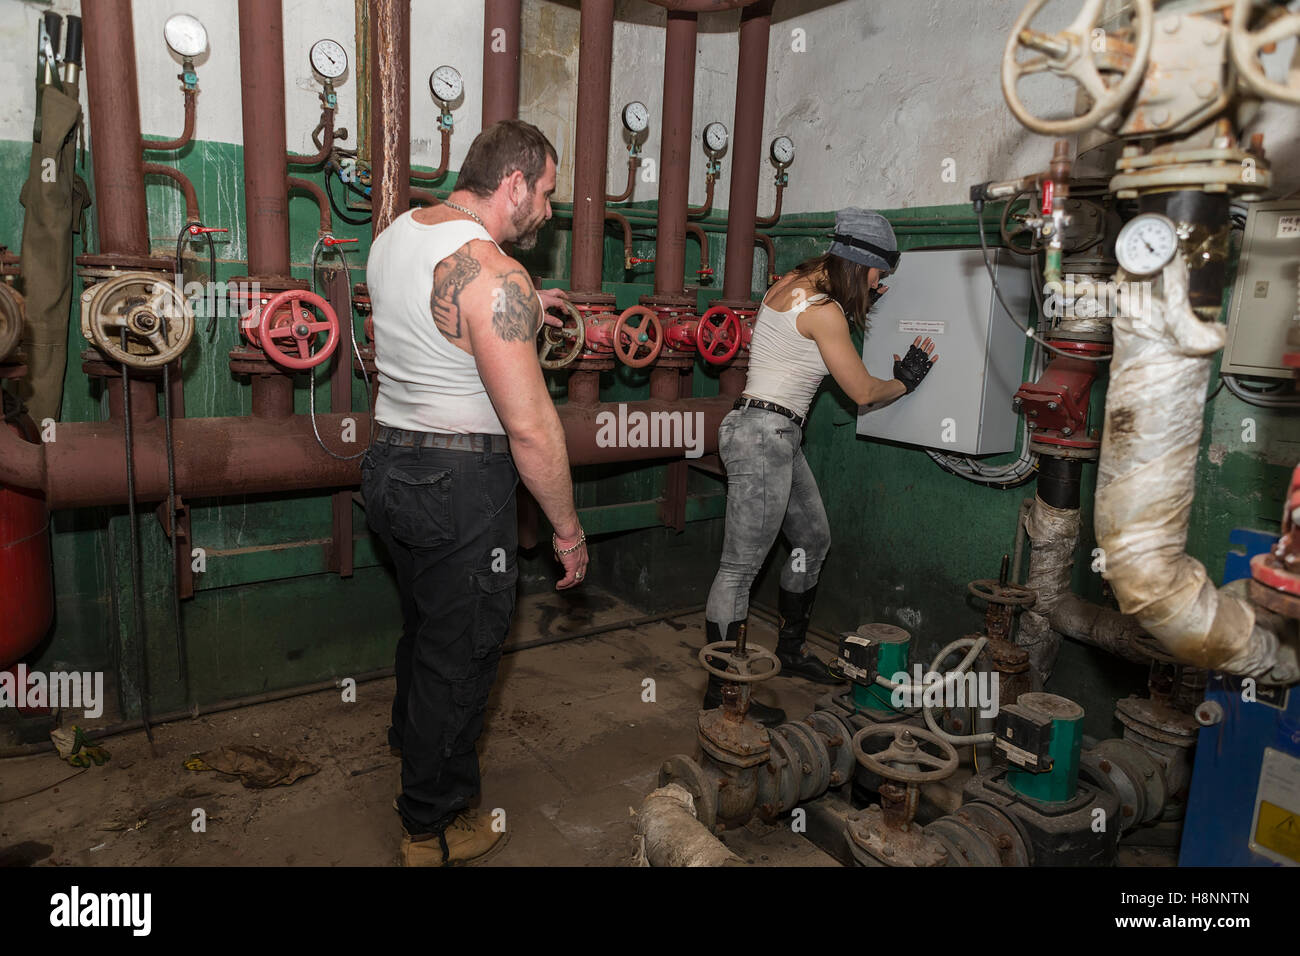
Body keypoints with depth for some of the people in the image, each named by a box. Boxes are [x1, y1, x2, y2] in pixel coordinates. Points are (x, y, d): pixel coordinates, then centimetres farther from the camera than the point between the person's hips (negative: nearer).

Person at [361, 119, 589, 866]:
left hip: (390, 462, 9)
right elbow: (530, 426, -23)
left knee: (425, 624, 28)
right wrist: (567, 528, -13)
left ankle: (413, 743, 54)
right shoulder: (494, 274, -21)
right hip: (460, 484, -8)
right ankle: (436, 827, 28)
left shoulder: (396, 234, 7)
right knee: (463, 648, 9)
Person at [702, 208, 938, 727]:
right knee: (741, 565, -5)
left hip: (777, 437, 11)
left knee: (813, 539, 20)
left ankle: (792, 649, 36)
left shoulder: (795, 282, 11)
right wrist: (907, 378, 12)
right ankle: (721, 689, 5)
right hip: (763, 435, -11)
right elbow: (863, 392, -7)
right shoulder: (825, 310, -15)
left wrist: (858, 303, 27)